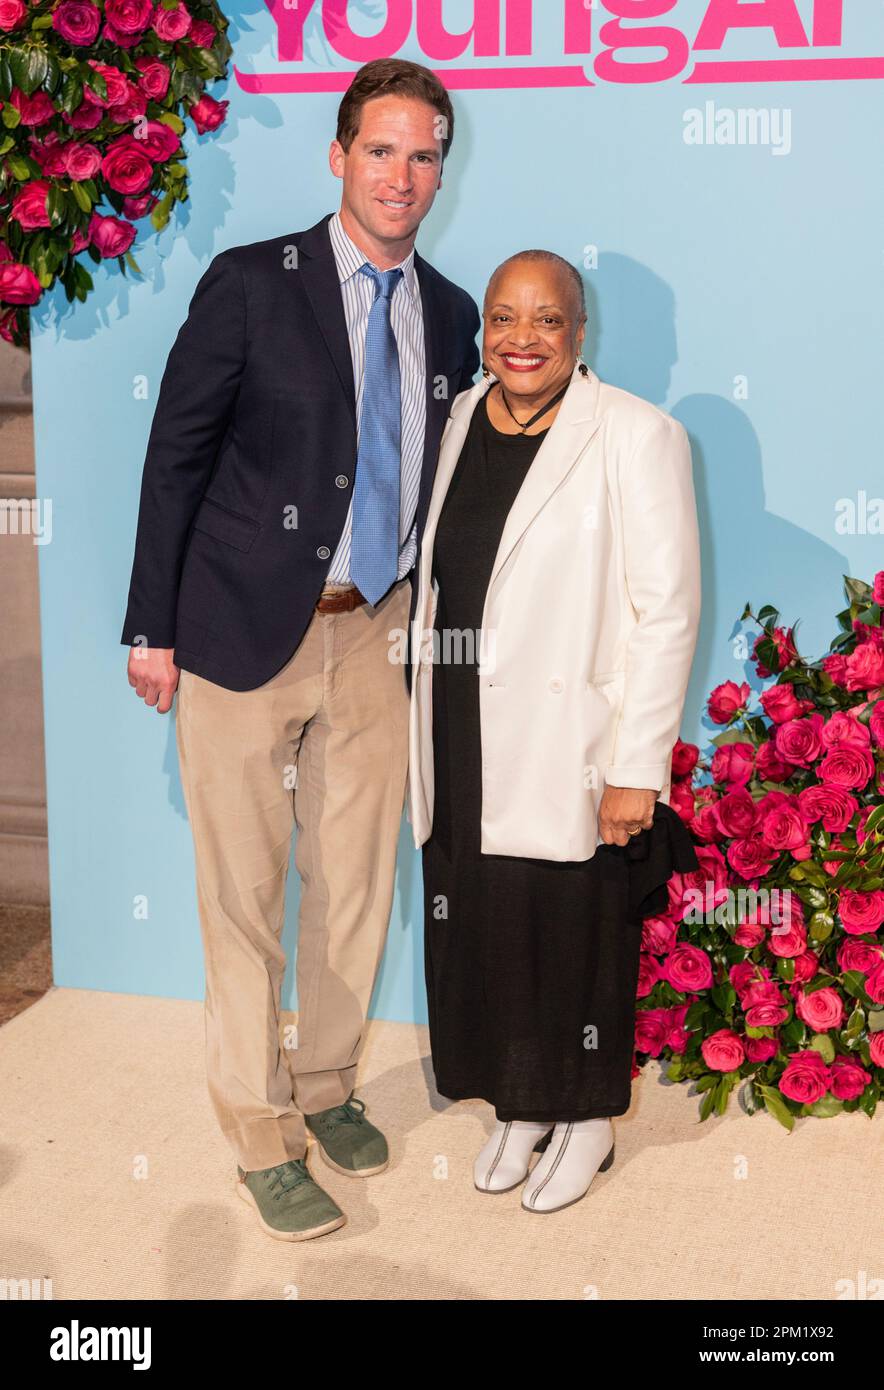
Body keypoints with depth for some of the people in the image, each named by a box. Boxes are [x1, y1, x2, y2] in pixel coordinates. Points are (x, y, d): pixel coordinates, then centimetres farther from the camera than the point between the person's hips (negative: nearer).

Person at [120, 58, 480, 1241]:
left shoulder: (450, 316, 8)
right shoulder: (251, 285, -5)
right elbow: (177, 456, -5)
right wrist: (153, 626, -7)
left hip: (375, 637, 4)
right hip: (244, 633, -4)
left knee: (356, 883, 12)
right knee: (243, 897, 4)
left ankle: (326, 1086, 33)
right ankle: (260, 1134, 19)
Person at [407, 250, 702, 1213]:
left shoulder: (634, 437, -11)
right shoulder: (460, 421, 8)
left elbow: (666, 610, -13)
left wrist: (636, 770, -16)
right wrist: (427, 730, 13)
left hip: (569, 752, -5)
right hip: (464, 745, 6)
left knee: (576, 936, 7)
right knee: (479, 933, 14)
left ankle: (586, 1119, 29)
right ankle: (517, 1106, 35)